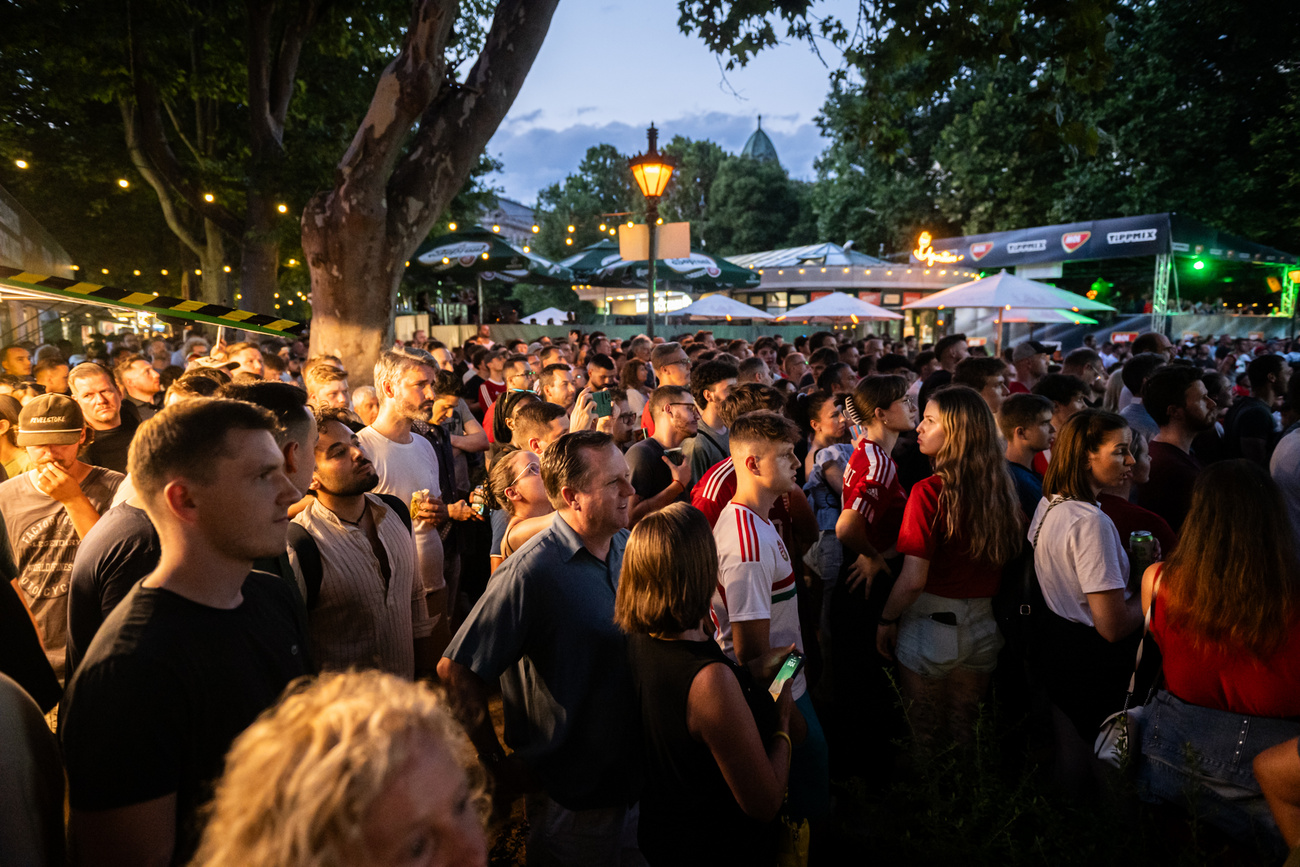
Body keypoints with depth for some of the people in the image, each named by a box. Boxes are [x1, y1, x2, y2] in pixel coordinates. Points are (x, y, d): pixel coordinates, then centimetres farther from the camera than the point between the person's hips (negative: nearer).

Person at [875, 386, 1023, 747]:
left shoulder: (929, 491, -20)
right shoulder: (1001, 488, -4)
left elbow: (914, 580, -21)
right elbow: (1007, 559, 5)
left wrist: (886, 620, -6)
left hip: (930, 623, -5)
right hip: (983, 626, 5)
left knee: (923, 733, 14)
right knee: (966, 731, 20)